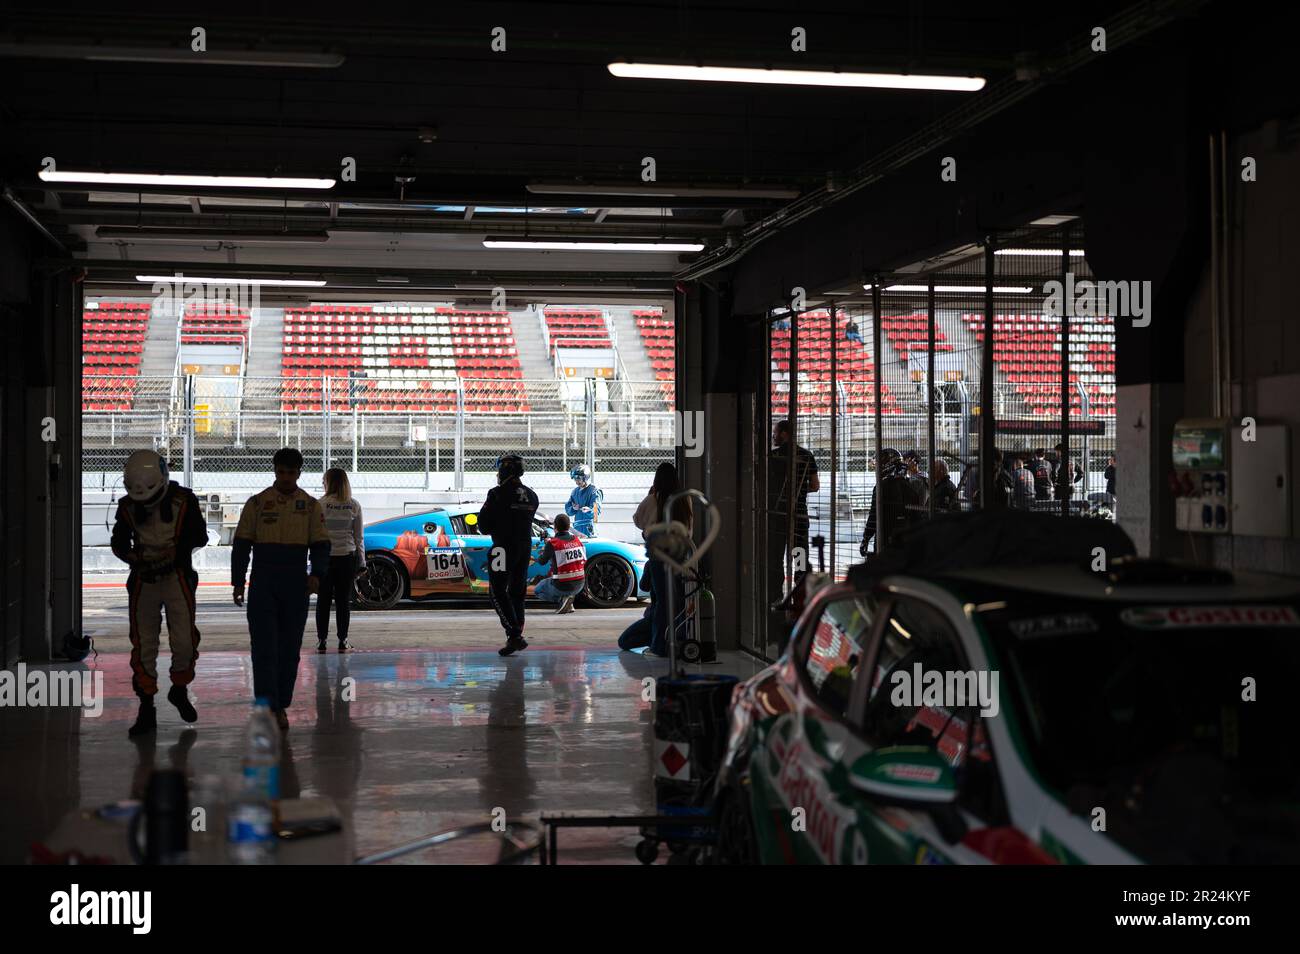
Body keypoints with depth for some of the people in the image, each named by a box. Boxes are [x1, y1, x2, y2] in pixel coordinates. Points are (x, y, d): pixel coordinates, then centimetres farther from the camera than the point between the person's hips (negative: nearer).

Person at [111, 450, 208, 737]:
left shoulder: (183, 500, -8)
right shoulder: (127, 506, -1)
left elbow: (199, 536, -2)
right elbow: (118, 542, 10)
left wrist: (175, 552, -18)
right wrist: (133, 558, -10)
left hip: (177, 577, -2)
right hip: (143, 581, 2)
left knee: (184, 641, -5)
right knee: (143, 645, 2)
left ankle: (179, 689, 23)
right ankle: (146, 710, 10)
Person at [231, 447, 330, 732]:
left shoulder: (310, 505, 6)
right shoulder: (257, 503, 4)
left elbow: (320, 545, 5)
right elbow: (242, 544, 5)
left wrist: (317, 574, -12)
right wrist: (238, 582, -1)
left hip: (296, 587, 1)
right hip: (263, 585, -1)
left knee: (290, 649, 6)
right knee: (264, 647, -9)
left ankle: (281, 706, 16)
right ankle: (267, 707, -12)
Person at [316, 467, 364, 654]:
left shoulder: (321, 504, -6)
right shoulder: (354, 505, 1)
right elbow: (359, 536, 4)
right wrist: (362, 561, 9)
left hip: (325, 556, -2)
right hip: (348, 556, 2)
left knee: (323, 600, 7)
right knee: (344, 600, 6)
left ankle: (322, 640, 7)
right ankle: (342, 641, 7)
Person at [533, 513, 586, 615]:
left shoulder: (552, 543, -12)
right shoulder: (577, 540, 1)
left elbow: (542, 562, 3)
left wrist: (543, 551, 27)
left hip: (562, 586, -5)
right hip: (579, 585, 5)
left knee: (537, 591, 22)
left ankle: (562, 599, -3)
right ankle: (569, 605, 15)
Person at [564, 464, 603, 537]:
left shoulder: (594, 490, -4)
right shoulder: (575, 491, 18)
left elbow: (596, 510, -15)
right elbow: (568, 510, 18)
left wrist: (588, 510, -36)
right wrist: (573, 509, -5)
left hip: (588, 527, -7)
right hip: (577, 527, 7)